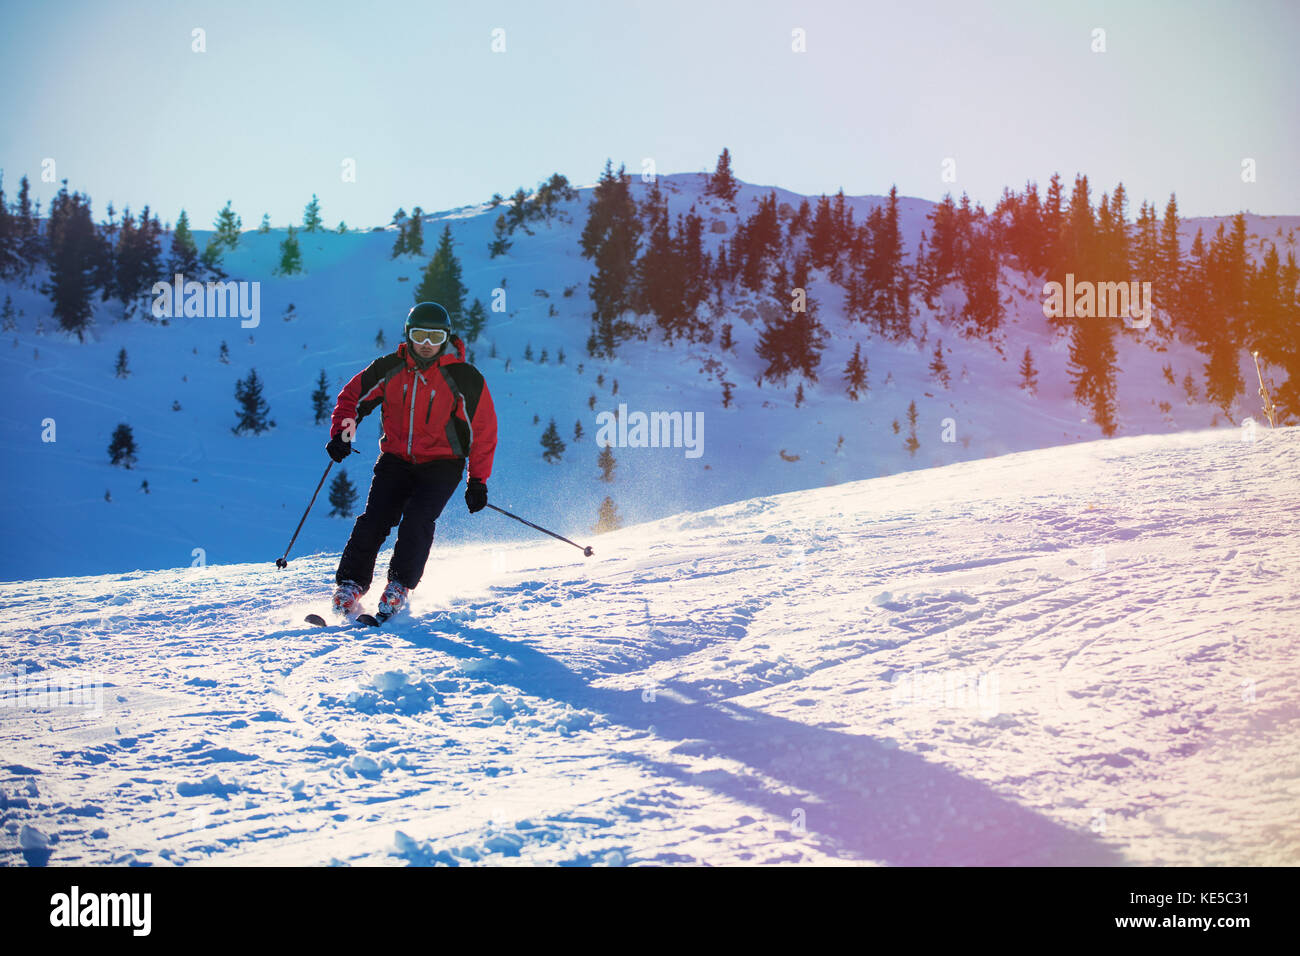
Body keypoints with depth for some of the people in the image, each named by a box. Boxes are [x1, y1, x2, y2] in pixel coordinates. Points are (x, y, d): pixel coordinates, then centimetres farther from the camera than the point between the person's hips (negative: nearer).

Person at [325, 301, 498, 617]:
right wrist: (341, 434, -7)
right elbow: (353, 397, 10)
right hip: (395, 459, 2)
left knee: (418, 518, -23)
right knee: (375, 518, -14)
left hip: (442, 464, -2)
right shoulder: (388, 369, -3)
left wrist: (478, 482, -5)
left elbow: (483, 431, -3)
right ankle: (351, 584, -5)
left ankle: (399, 585, -12)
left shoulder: (465, 379, -10)